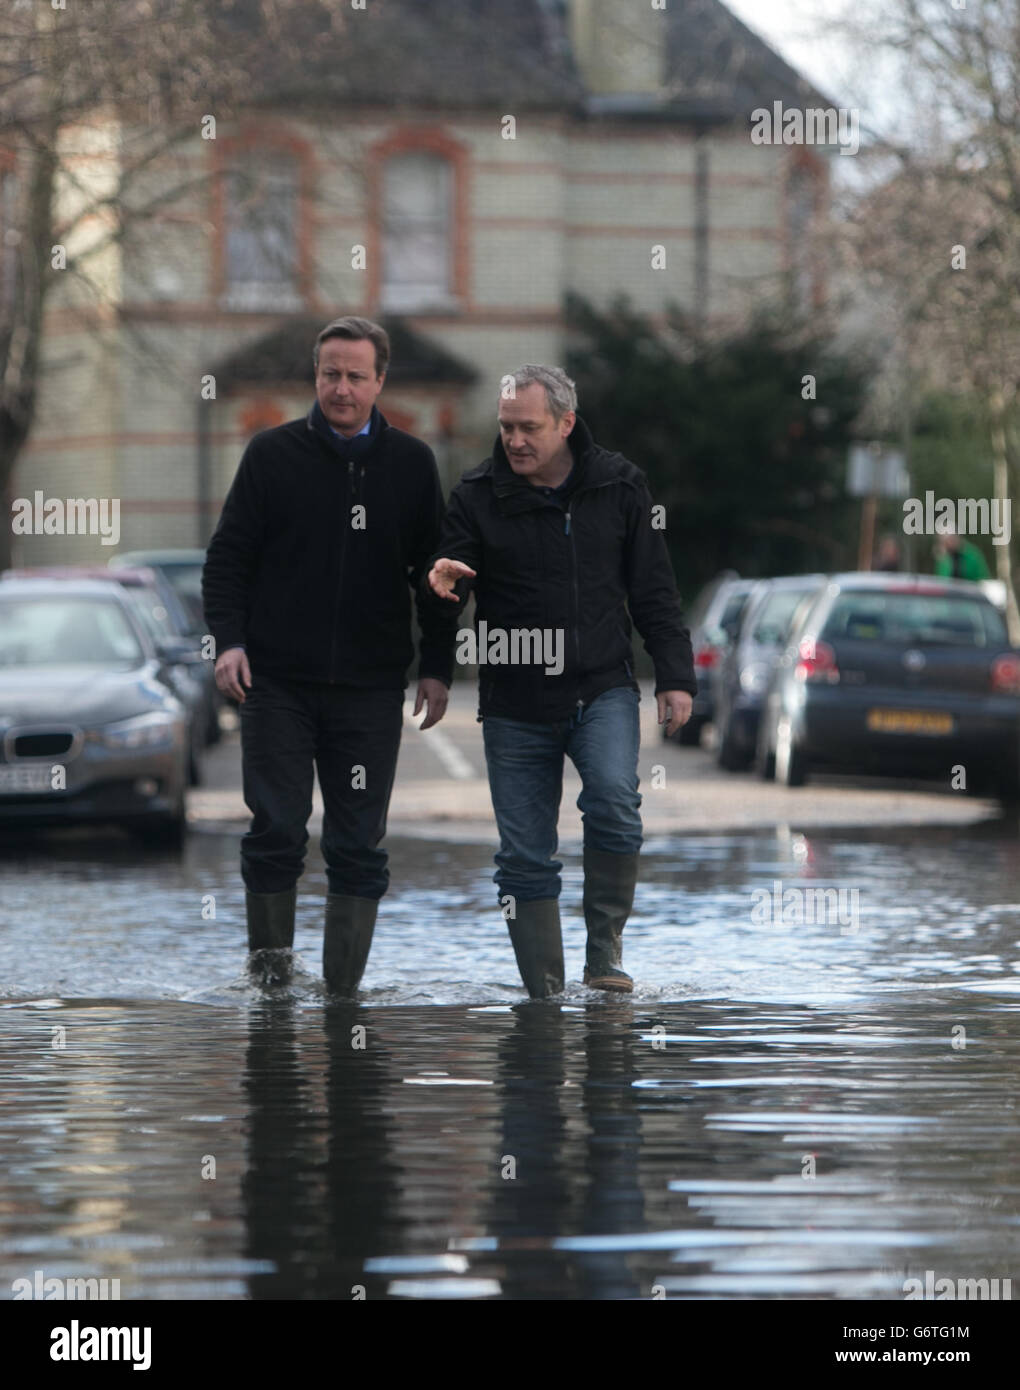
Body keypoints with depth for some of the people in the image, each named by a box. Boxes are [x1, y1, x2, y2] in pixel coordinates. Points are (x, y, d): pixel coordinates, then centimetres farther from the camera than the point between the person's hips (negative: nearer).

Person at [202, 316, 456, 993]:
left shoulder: (412, 464, 7)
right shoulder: (274, 454, 3)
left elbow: (436, 574, 12)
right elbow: (229, 556, 5)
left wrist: (437, 668, 6)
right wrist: (230, 640, -8)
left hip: (371, 688, 1)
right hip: (277, 683, -1)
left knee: (359, 846, 0)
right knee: (276, 831, -4)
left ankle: (344, 984, 5)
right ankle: (269, 963, 10)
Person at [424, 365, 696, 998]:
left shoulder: (619, 485, 2)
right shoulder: (478, 496, -1)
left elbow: (653, 590, 7)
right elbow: (449, 575, 0)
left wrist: (676, 677, 3)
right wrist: (441, 582, -25)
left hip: (603, 688, 0)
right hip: (516, 702, 1)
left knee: (614, 802, -25)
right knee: (525, 857, 0)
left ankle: (606, 946, -9)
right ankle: (544, 994, 9)